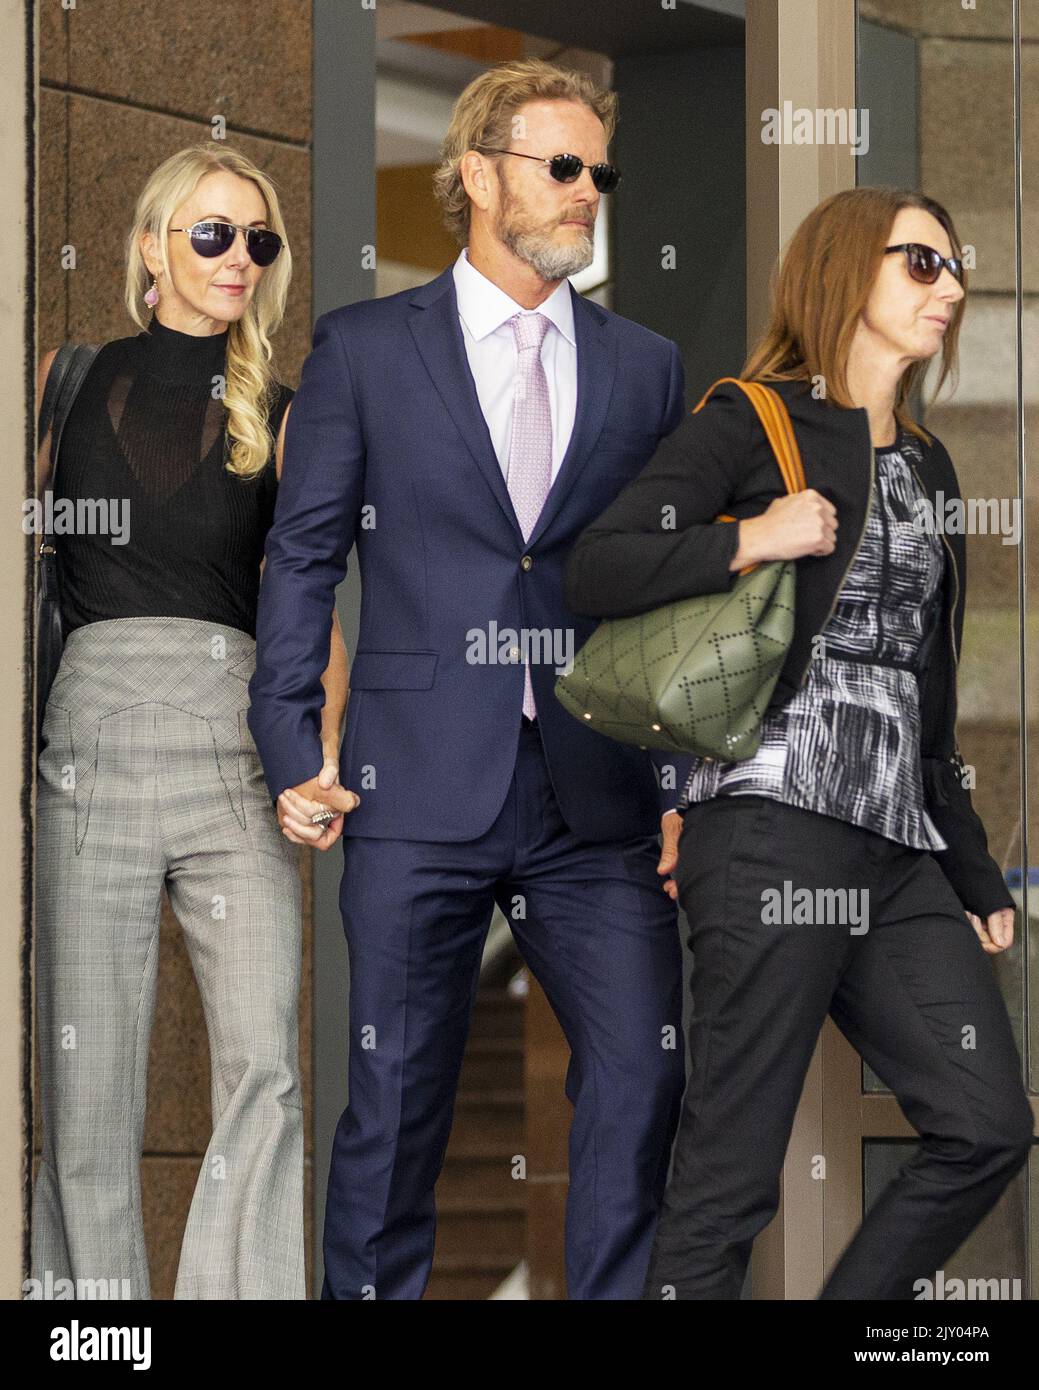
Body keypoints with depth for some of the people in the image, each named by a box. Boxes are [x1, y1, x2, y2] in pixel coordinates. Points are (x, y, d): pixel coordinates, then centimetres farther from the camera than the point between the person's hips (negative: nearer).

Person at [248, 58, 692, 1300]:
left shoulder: (644, 368, 13)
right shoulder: (363, 348, 5)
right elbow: (301, 557, 5)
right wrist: (290, 751, -2)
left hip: (598, 800, 2)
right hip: (423, 790, -2)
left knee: (644, 1077, -5)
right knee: (397, 1094, 3)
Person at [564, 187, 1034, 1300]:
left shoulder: (925, 465, 22)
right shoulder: (751, 424, 1)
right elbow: (592, 573, -9)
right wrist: (750, 540, -19)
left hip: (898, 846, 8)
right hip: (775, 828, -7)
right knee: (731, 1172, -7)